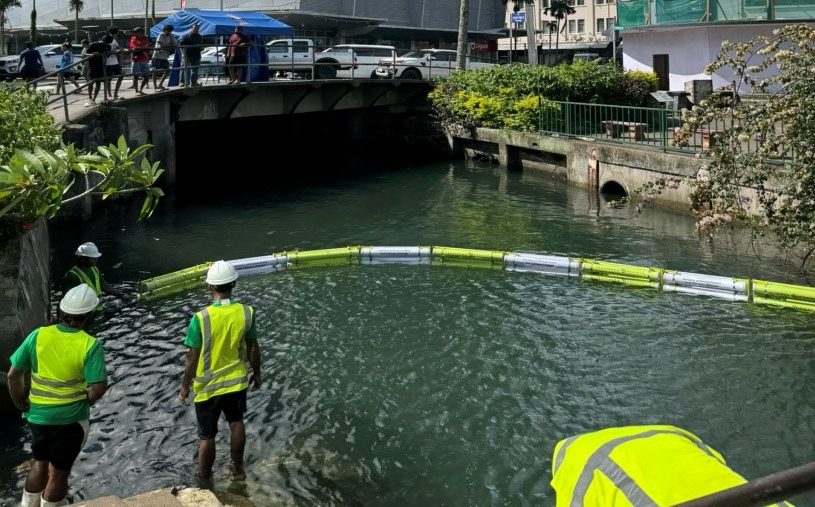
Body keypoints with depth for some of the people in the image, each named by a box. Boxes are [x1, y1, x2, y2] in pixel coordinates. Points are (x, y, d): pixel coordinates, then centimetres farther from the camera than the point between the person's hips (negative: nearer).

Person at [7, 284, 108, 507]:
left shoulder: (38, 336, -8)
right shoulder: (90, 345, -18)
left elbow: (13, 375, -6)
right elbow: (98, 387, -22)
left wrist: (22, 405, 6)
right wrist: (86, 400, -1)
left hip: (38, 415, 4)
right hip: (71, 418, -4)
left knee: (40, 464, 25)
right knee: (59, 471, 13)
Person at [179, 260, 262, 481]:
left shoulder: (201, 318, -23)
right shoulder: (246, 313, -14)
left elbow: (193, 358, -16)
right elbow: (252, 348, -3)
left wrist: (185, 386, -1)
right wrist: (257, 373, 14)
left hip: (208, 386, -2)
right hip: (237, 381, 3)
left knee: (207, 436, 13)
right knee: (236, 423, 26)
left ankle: (204, 481, 28)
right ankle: (238, 469, 39)